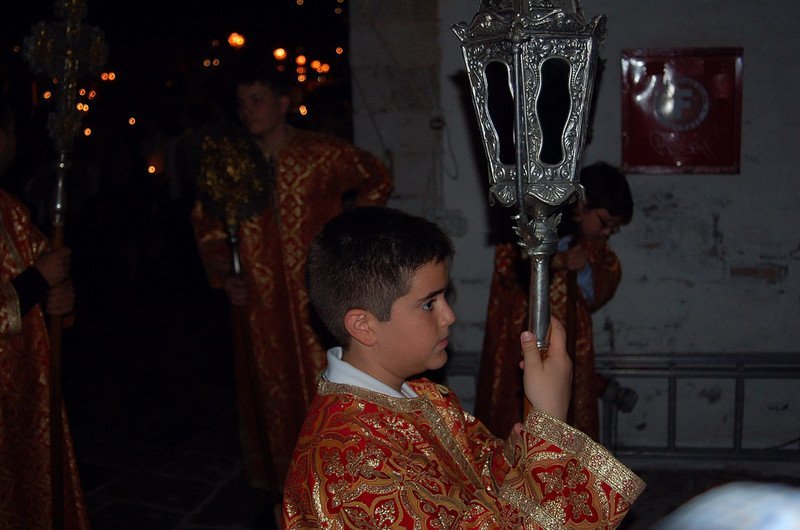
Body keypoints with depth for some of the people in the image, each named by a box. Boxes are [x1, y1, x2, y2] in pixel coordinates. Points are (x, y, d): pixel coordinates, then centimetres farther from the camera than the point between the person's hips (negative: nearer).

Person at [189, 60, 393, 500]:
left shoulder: (322, 153, -3)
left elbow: (377, 180, 11)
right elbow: (206, 224, 16)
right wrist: (222, 274, 2)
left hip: (319, 302, -3)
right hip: (260, 305, 3)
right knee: (273, 397, 9)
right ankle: (284, 491, 22)